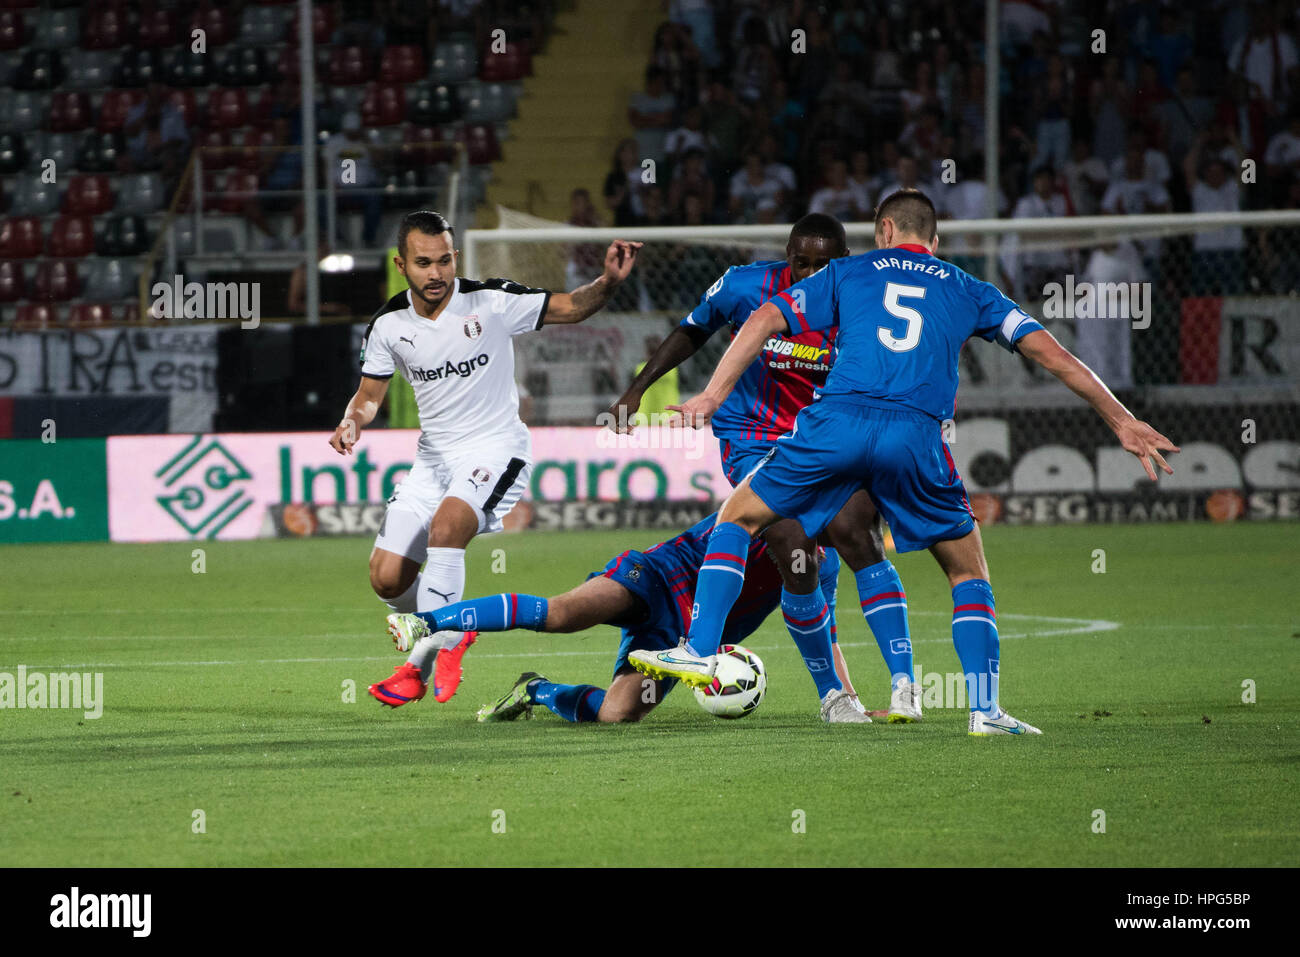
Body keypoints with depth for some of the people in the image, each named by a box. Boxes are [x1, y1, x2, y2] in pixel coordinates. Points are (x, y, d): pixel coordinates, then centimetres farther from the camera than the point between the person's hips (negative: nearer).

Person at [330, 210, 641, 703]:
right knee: (387, 579, -5)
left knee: (447, 523, -34)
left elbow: (570, 307, -6)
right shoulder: (388, 324, -3)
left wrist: (607, 281, -26)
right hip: (434, 455, 5)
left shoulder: (491, 302, -13)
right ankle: (447, 627, 25)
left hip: (495, 449, -5)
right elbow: (369, 395, 9)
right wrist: (352, 423, -13)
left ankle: (439, 640, -21)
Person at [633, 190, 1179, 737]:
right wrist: (1121, 421, 27)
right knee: (969, 573, 18)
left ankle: (700, 653, 8)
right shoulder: (967, 291, 25)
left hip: (837, 423, 0)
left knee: (738, 517, 20)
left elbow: (765, 320, 12)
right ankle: (985, 710, 5)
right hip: (916, 435, 1)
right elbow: (1049, 352, 22)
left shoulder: (847, 272, 24)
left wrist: (713, 395, 9)